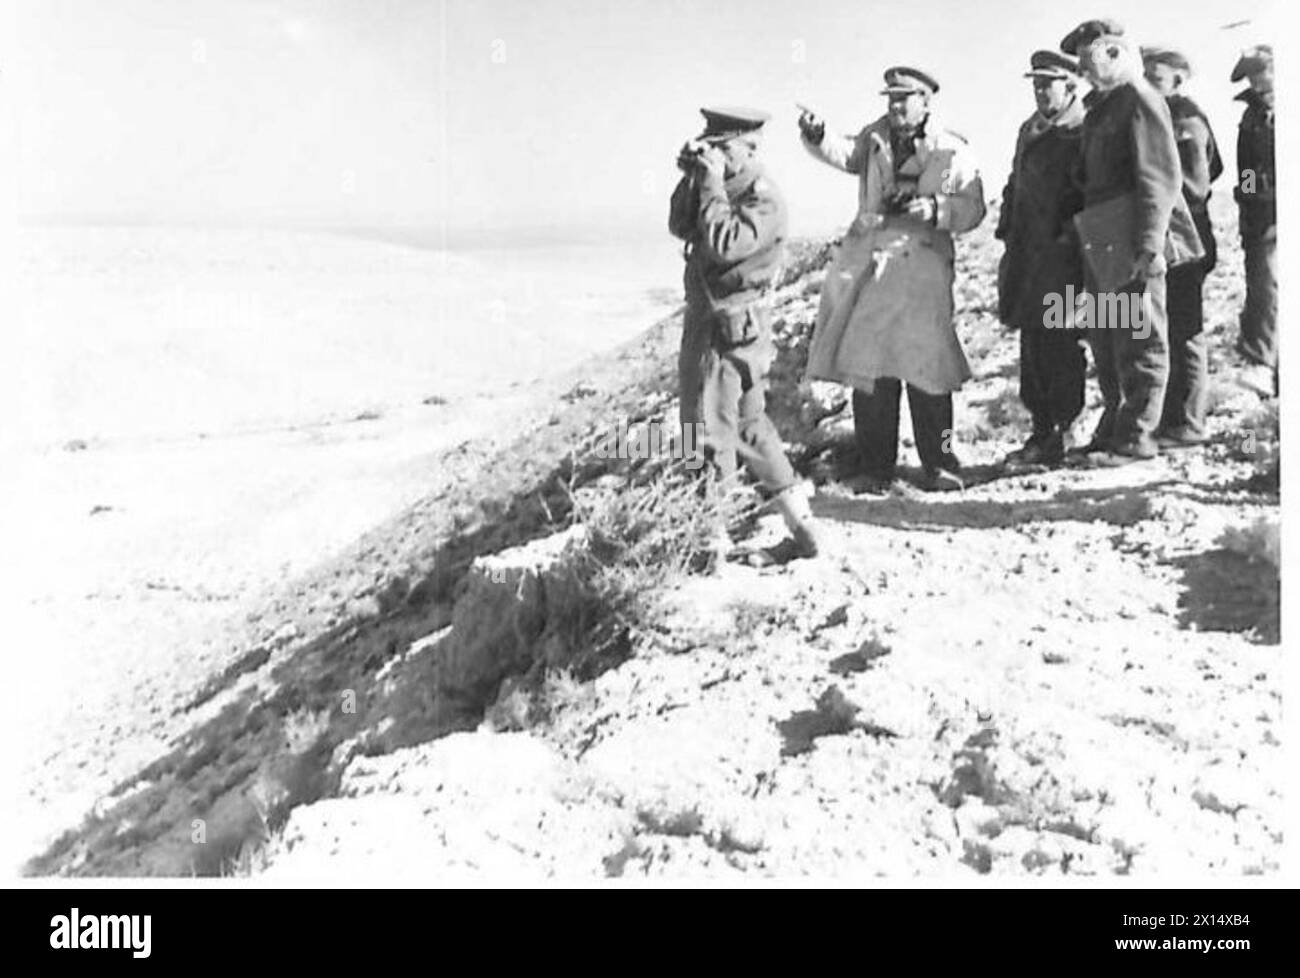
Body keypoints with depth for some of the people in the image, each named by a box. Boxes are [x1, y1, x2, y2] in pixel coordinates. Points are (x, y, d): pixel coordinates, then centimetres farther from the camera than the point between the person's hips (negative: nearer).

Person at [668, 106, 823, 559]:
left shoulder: (765, 201, -15)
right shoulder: (726, 186, 12)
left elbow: (723, 244, -28)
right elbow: (680, 227, 11)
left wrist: (712, 183, -20)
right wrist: (692, 177, -1)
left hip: (732, 329, -10)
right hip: (705, 321, 10)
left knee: (710, 430, -4)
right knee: (750, 425, 16)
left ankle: (709, 536, 5)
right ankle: (801, 524, 24)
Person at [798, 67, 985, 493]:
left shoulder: (952, 150, 4)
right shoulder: (875, 138, 15)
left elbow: (973, 207, 1)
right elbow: (844, 153, 0)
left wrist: (935, 209, -16)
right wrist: (817, 137, -18)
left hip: (922, 269, -3)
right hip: (867, 265, 3)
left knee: (926, 367, -8)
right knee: (867, 367, 3)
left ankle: (940, 463, 6)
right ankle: (875, 466, 13)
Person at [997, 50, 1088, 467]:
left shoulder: (1083, 133, -6)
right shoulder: (1030, 130, 19)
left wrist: (1070, 231, -18)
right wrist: (1007, 229, 14)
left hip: (1061, 256, -8)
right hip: (1027, 253, 8)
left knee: (1060, 345, -6)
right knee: (1033, 343, 10)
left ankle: (1060, 433, 0)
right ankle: (1041, 430, 17)